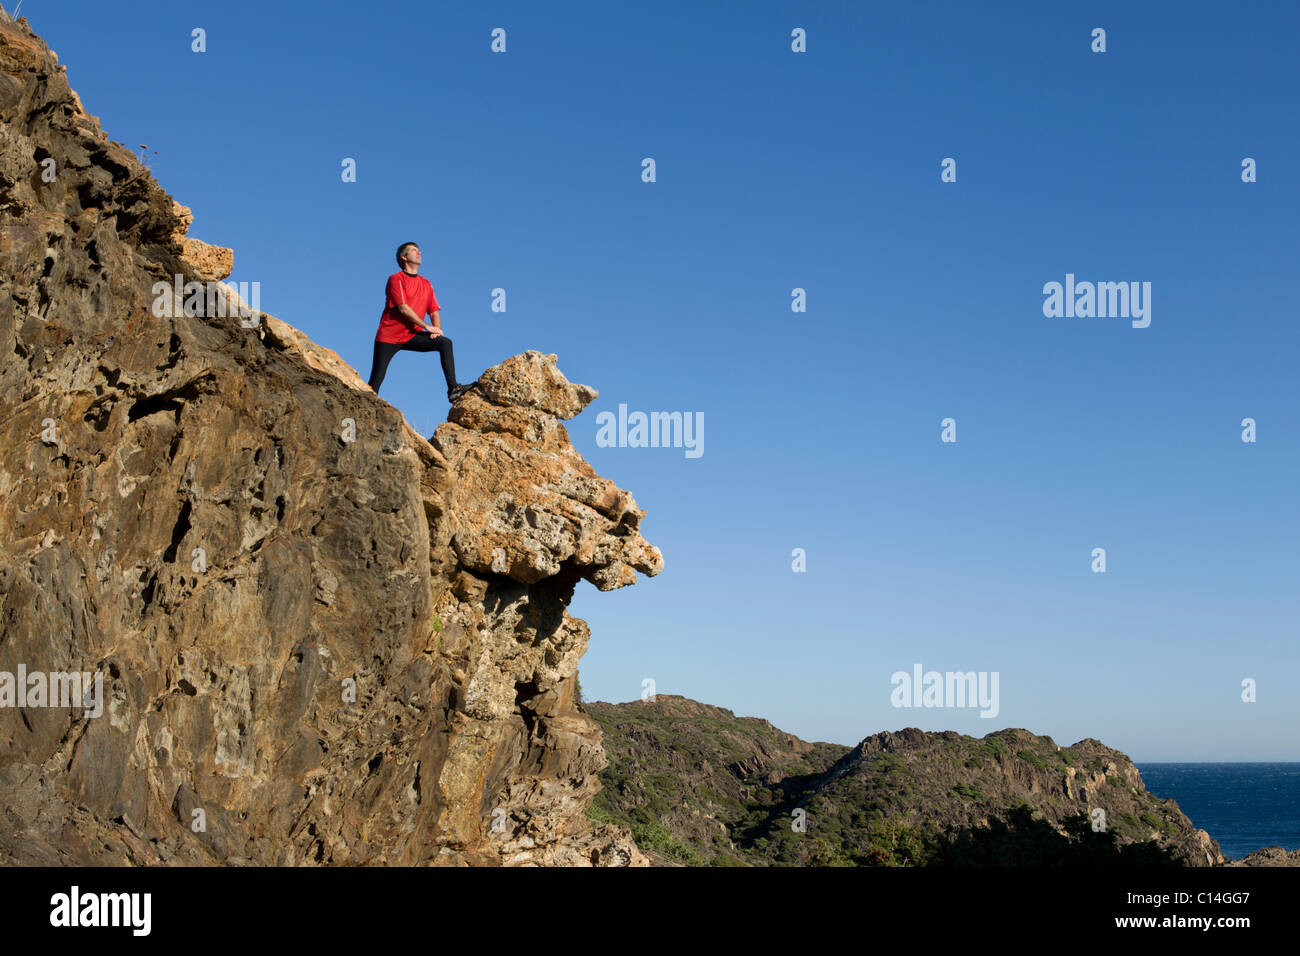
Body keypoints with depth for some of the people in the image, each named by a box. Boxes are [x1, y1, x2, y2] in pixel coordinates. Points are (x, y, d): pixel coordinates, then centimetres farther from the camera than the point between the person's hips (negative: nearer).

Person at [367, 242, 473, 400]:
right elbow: (403, 308, -15)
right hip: (389, 337, -5)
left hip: (412, 336, 5)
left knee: (445, 343, -15)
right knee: (376, 380, -10)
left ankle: (453, 389, -23)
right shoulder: (396, 279, -5)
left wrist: (437, 329, -10)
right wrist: (427, 326, -18)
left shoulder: (426, 284, 14)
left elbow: (434, 312, 12)